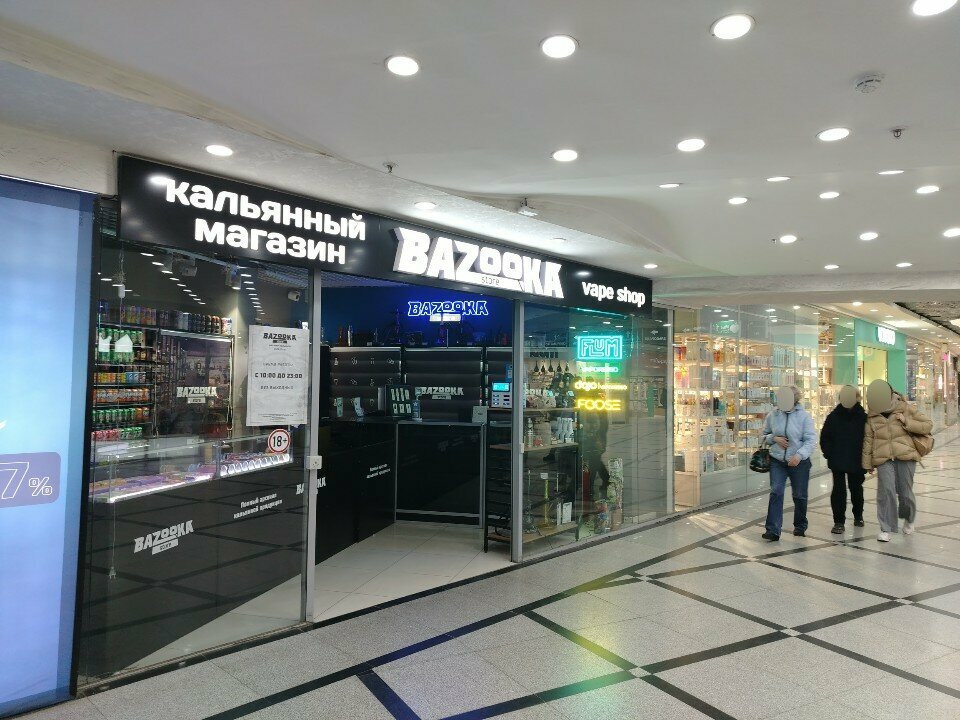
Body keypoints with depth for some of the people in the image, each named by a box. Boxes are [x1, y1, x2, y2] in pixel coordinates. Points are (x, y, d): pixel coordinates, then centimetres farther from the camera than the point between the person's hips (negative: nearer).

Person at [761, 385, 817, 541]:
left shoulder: (804, 416, -7)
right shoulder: (773, 415, 1)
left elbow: (810, 439, -11)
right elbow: (764, 435, 13)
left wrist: (799, 455, -26)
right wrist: (774, 438, -9)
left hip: (799, 462, -1)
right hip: (777, 460, 1)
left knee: (799, 495, 13)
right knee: (776, 493, -9)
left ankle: (800, 525, 35)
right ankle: (773, 530, -9)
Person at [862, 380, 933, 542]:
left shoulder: (906, 409, 1)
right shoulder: (872, 416, 4)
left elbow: (928, 425, 3)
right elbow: (868, 441, 8)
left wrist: (907, 422, -12)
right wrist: (867, 463, 10)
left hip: (906, 456, 0)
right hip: (883, 459, 0)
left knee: (905, 492, 6)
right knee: (886, 491, -10)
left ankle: (909, 519, 37)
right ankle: (886, 528, -1)